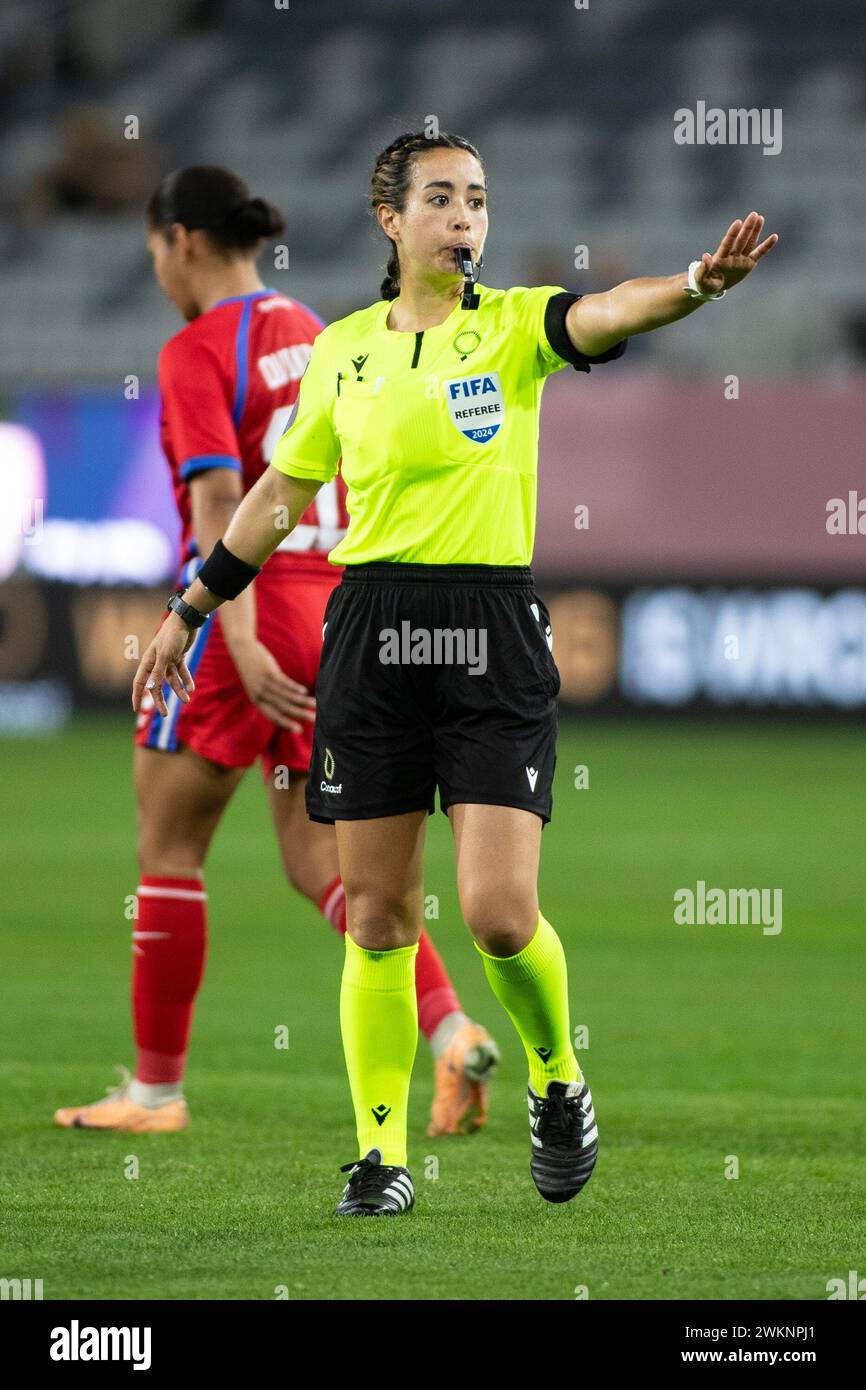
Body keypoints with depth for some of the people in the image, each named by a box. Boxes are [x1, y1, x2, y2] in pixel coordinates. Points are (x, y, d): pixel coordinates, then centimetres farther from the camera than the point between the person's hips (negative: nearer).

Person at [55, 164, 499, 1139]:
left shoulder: (197, 353, -10)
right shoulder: (312, 336, 13)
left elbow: (217, 499, -20)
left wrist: (242, 645, -26)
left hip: (240, 615, -7)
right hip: (328, 603, 7)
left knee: (168, 848, 6)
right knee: (319, 858, 8)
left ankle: (156, 1087, 12)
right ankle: (451, 1031, -10)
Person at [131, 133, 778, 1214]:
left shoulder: (511, 325, 0)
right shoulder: (340, 349, 10)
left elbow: (606, 314, -21)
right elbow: (280, 493, 22)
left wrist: (700, 282, -42)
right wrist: (190, 612, 26)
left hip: (493, 632, -3)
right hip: (369, 629, 3)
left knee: (499, 915, -11)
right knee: (377, 914, 4)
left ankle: (557, 1078, 18)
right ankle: (381, 1149, 15)